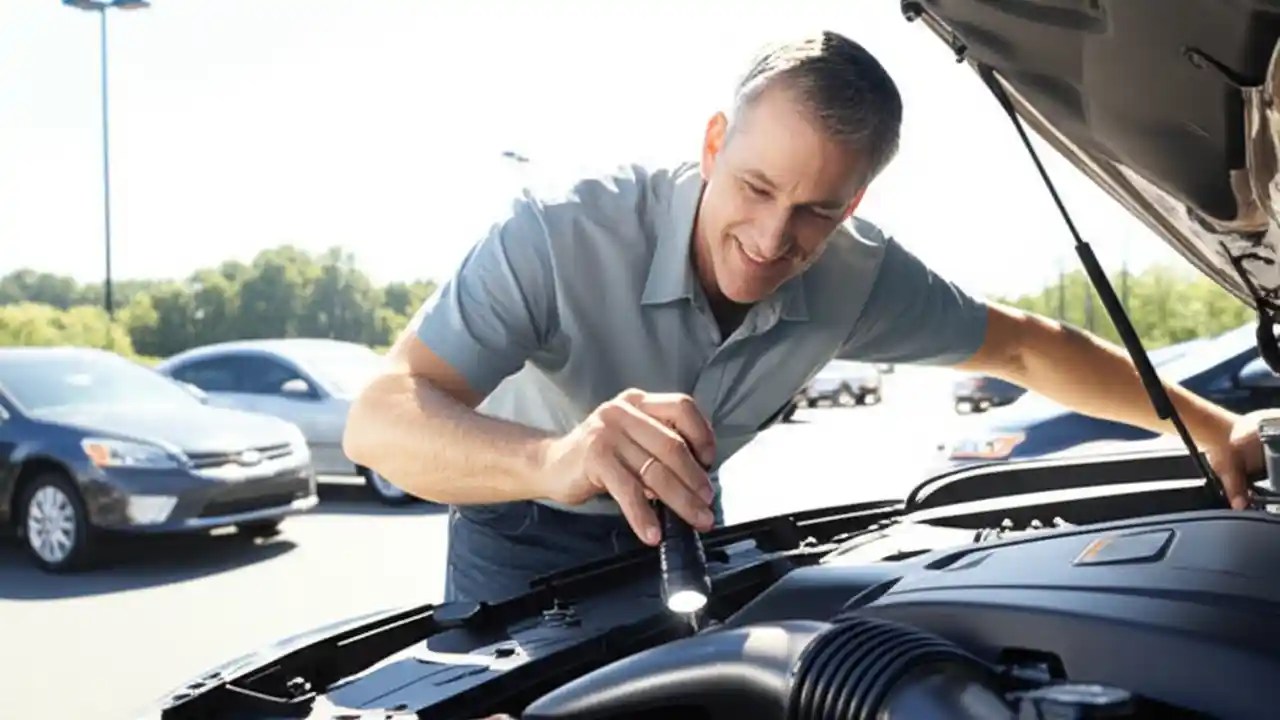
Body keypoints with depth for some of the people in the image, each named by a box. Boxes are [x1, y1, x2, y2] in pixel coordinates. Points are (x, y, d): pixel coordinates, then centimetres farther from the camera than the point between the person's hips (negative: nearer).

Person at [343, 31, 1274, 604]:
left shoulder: (858, 278, -23)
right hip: (524, 523, -3)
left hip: (679, 517, 4)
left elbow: (1025, 346, -7)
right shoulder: (560, 234, -39)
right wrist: (556, 458, -66)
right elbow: (377, 420, -46)